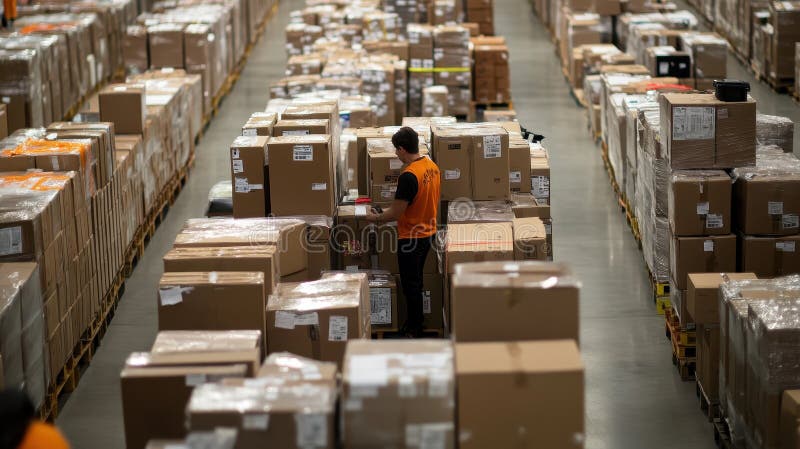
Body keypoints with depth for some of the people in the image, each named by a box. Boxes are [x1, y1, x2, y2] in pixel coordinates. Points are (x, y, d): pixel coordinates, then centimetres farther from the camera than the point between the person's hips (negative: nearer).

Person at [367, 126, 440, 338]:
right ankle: (415, 322, 30)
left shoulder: (409, 176, -27)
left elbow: (396, 213, -23)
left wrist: (375, 217, -4)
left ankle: (414, 330, 13)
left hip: (411, 237, -8)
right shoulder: (432, 167, 0)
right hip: (428, 231, 8)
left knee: (410, 284, 4)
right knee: (416, 281, 20)